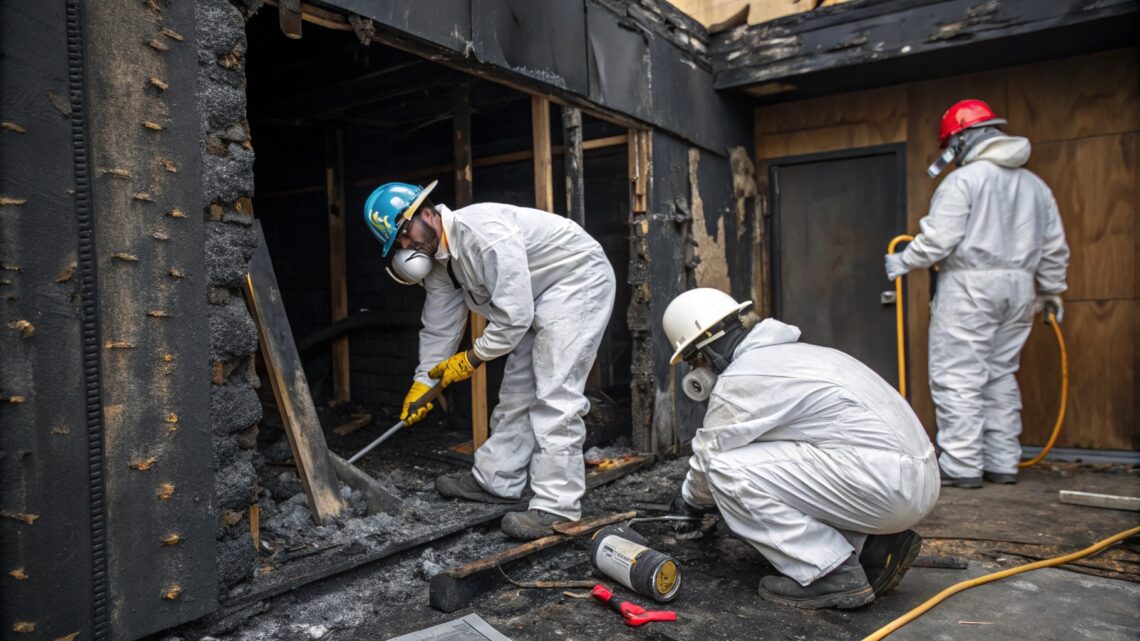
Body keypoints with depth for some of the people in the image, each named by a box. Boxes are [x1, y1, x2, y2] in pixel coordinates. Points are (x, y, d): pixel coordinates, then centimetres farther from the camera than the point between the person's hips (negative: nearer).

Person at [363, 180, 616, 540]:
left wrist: (471, 359, -15)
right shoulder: (437, 258, 0)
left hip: (578, 280, -10)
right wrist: (423, 382, 9)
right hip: (536, 296, 10)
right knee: (517, 390, 12)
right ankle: (495, 480, 24)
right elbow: (438, 326, 9)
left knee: (555, 393, -16)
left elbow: (513, 317, -29)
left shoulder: (484, 234, -30)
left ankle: (557, 507, -13)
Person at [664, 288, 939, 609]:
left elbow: (708, 459, 2)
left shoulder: (737, 381, -9)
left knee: (729, 470, -10)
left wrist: (689, 500, 24)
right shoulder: (785, 353, 20)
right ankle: (875, 547, 12)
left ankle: (832, 574, -5)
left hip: (885, 482, -10)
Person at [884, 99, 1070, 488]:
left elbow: (938, 239, -15)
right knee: (1001, 376, 14)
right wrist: (1052, 291, 27)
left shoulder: (964, 180, -7)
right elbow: (1054, 248, 18)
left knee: (957, 377, -4)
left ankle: (961, 466, -5)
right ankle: (1003, 463, 17)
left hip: (970, 285, -8)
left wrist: (902, 262, -1)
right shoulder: (1035, 184, 16)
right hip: (1018, 288, 8)